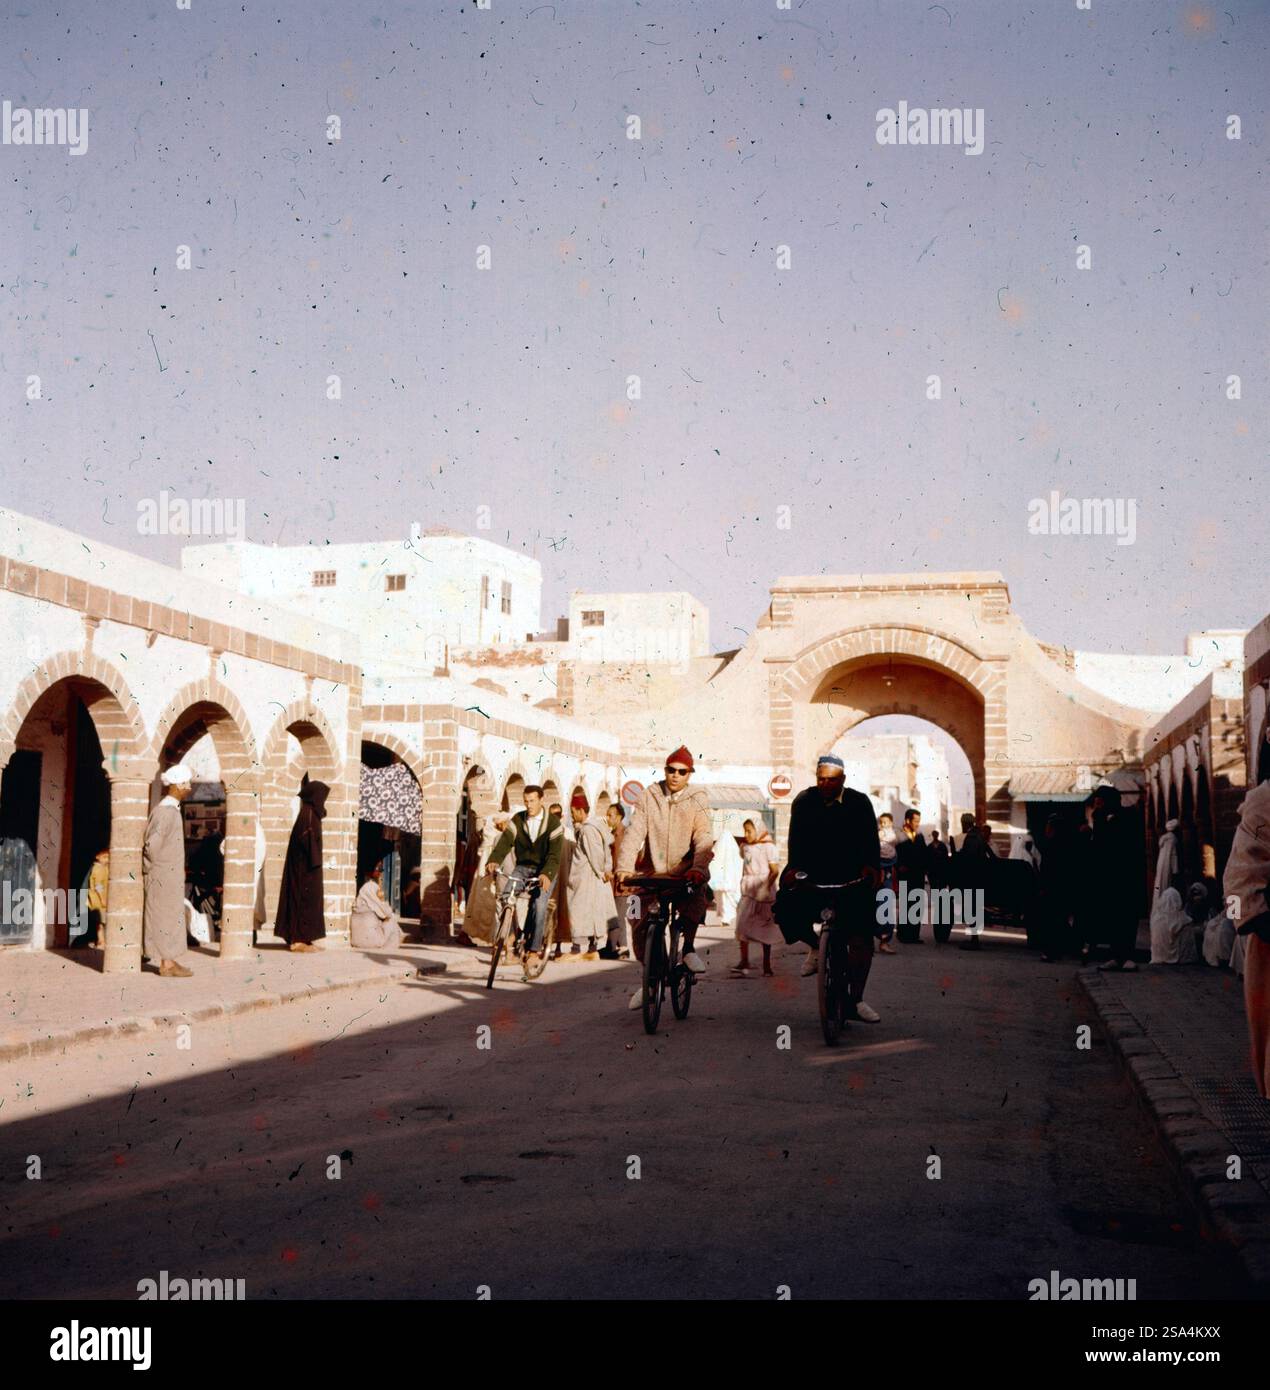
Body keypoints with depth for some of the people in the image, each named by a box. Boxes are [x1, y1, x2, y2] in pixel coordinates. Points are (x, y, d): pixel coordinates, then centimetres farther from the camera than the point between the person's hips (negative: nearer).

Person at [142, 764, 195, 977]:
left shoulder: (173, 810, 13)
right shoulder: (165, 811, -18)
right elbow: (151, 844, -26)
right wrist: (153, 867, -11)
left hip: (172, 877, 9)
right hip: (164, 877, -9)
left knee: (172, 918, 12)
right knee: (165, 919, -4)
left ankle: (169, 961, 17)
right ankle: (167, 963, 1)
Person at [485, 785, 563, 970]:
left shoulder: (553, 823, -11)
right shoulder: (517, 820, 0)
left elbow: (554, 854, -20)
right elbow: (504, 842, -13)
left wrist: (546, 874, -39)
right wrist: (493, 861, -33)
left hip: (545, 871, -3)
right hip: (523, 867, 3)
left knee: (539, 905, -22)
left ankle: (534, 950, -14)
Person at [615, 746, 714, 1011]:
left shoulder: (698, 801, 0)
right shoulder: (649, 797, 2)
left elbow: (704, 839, -12)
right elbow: (634, 832, -8)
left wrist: (698, 868, -33)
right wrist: (624, 868, -23)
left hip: (685, 872, -1)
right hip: (653, 873, 1)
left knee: (695, 901, -32)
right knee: (641, 930, -7)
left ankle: (689, 947, -4)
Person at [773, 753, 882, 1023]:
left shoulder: (859, 802, 1)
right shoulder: (804, 801, 3)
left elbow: (870, 837, -9)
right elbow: (796, 837, -7)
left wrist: (872, 866, -27)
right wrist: (794, 867, -24)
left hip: (853, 877, -1)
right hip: (812, 874, 1)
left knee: (862, 937, -8)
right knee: (785, 909, -21)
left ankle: (855, 1000, 5)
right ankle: (815, 947, 12)